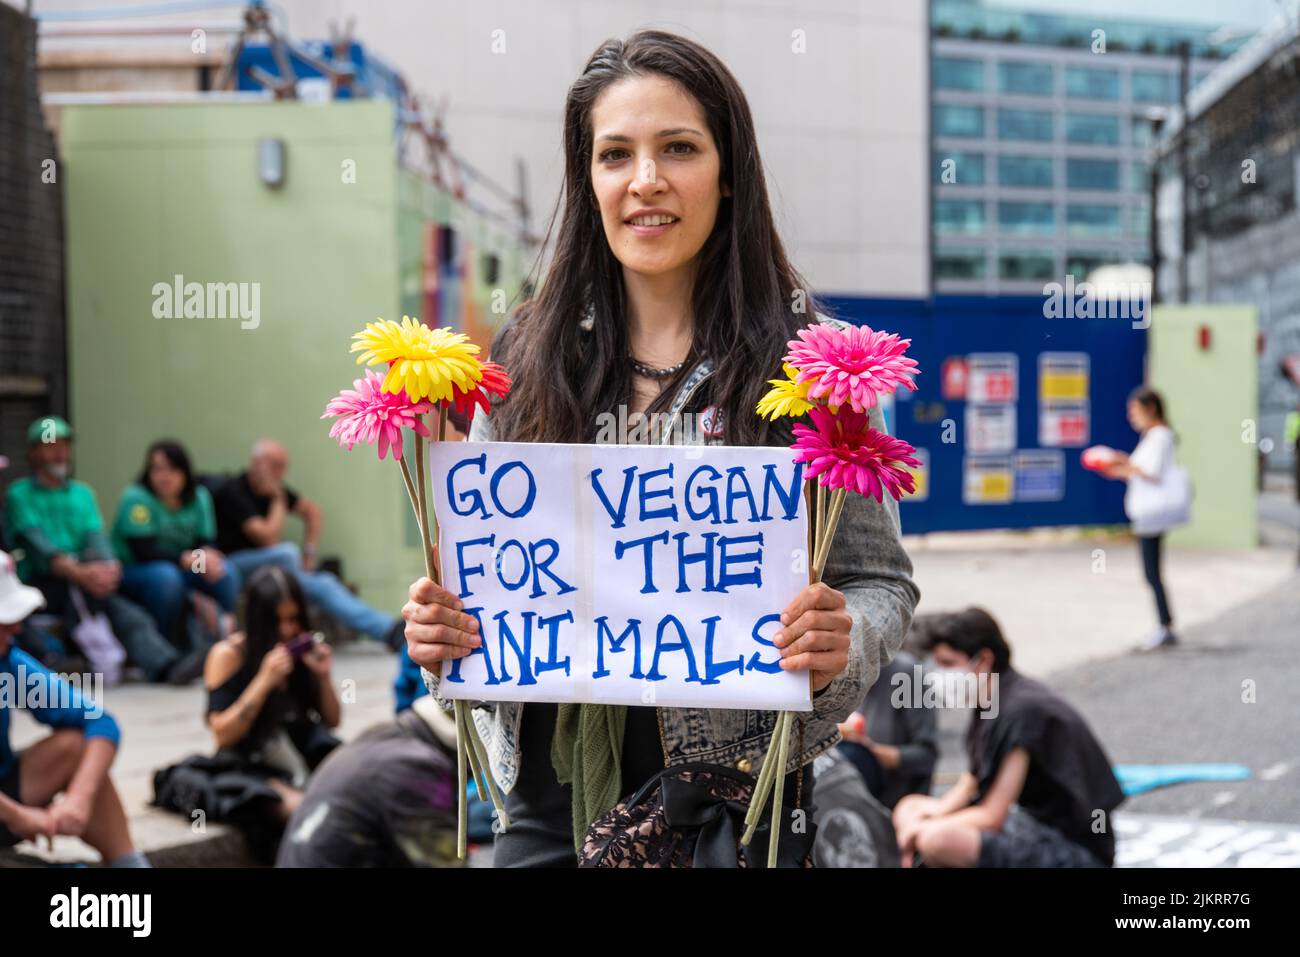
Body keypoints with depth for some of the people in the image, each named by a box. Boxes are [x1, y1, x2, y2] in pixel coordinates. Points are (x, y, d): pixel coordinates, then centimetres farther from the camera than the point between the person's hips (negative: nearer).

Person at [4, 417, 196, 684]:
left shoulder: (82, 493, 20)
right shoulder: (19, 495, 5)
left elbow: (97, 536, 4)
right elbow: (37, 543, -12)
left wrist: (108, 567, -22)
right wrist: (80, 572, -30)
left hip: (80, 591, 3)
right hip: (40, 585, -3)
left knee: (130, 614, -27)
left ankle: (166, 664, -50)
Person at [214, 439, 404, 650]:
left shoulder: (273, 489, 6)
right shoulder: (233, 491, -16)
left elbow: (312, 511, 19)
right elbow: (269, 538, -23)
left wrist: (309, 552, 7)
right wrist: (279, 500, -11)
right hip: (233, 565, -7)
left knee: (323, 583, -11)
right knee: (287, 552, -32)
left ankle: (390, 631, -16)